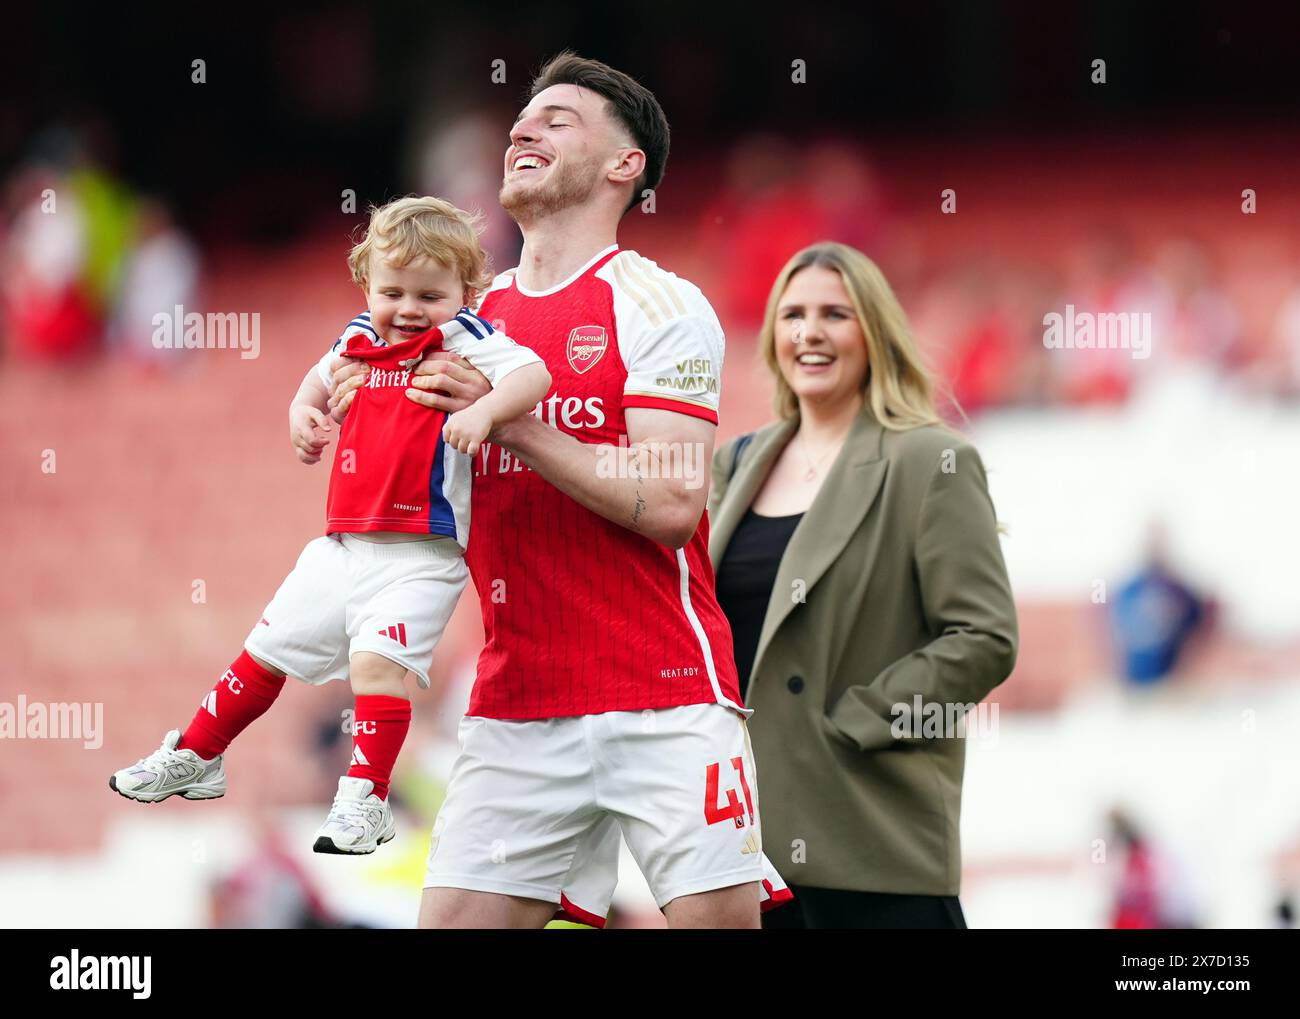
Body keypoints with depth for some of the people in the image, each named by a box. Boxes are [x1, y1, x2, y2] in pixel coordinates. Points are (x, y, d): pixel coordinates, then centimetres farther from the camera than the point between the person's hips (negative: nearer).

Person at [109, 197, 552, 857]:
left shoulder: (463, 342, -10)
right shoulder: (359, 340, 9)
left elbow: (533, 375, -27)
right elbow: (321, 377, 31)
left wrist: (484, 411, -43)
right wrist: (303, 410, 10)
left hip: (419, 556, -7)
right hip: (341, 546, 7)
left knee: (377, 658, -25)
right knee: (267, 650, 16)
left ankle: (364, 800, -17)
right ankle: (196, 758, 34)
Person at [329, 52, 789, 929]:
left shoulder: (659, 305, -4)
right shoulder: (474, 316, 14)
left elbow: (671, 503, -15)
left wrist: (512, 424, -17)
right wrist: (338, 404, 3)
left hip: (665, 699, -5)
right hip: (516, 709, 5)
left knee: (719, 916, -8)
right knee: (452, 919, -2)